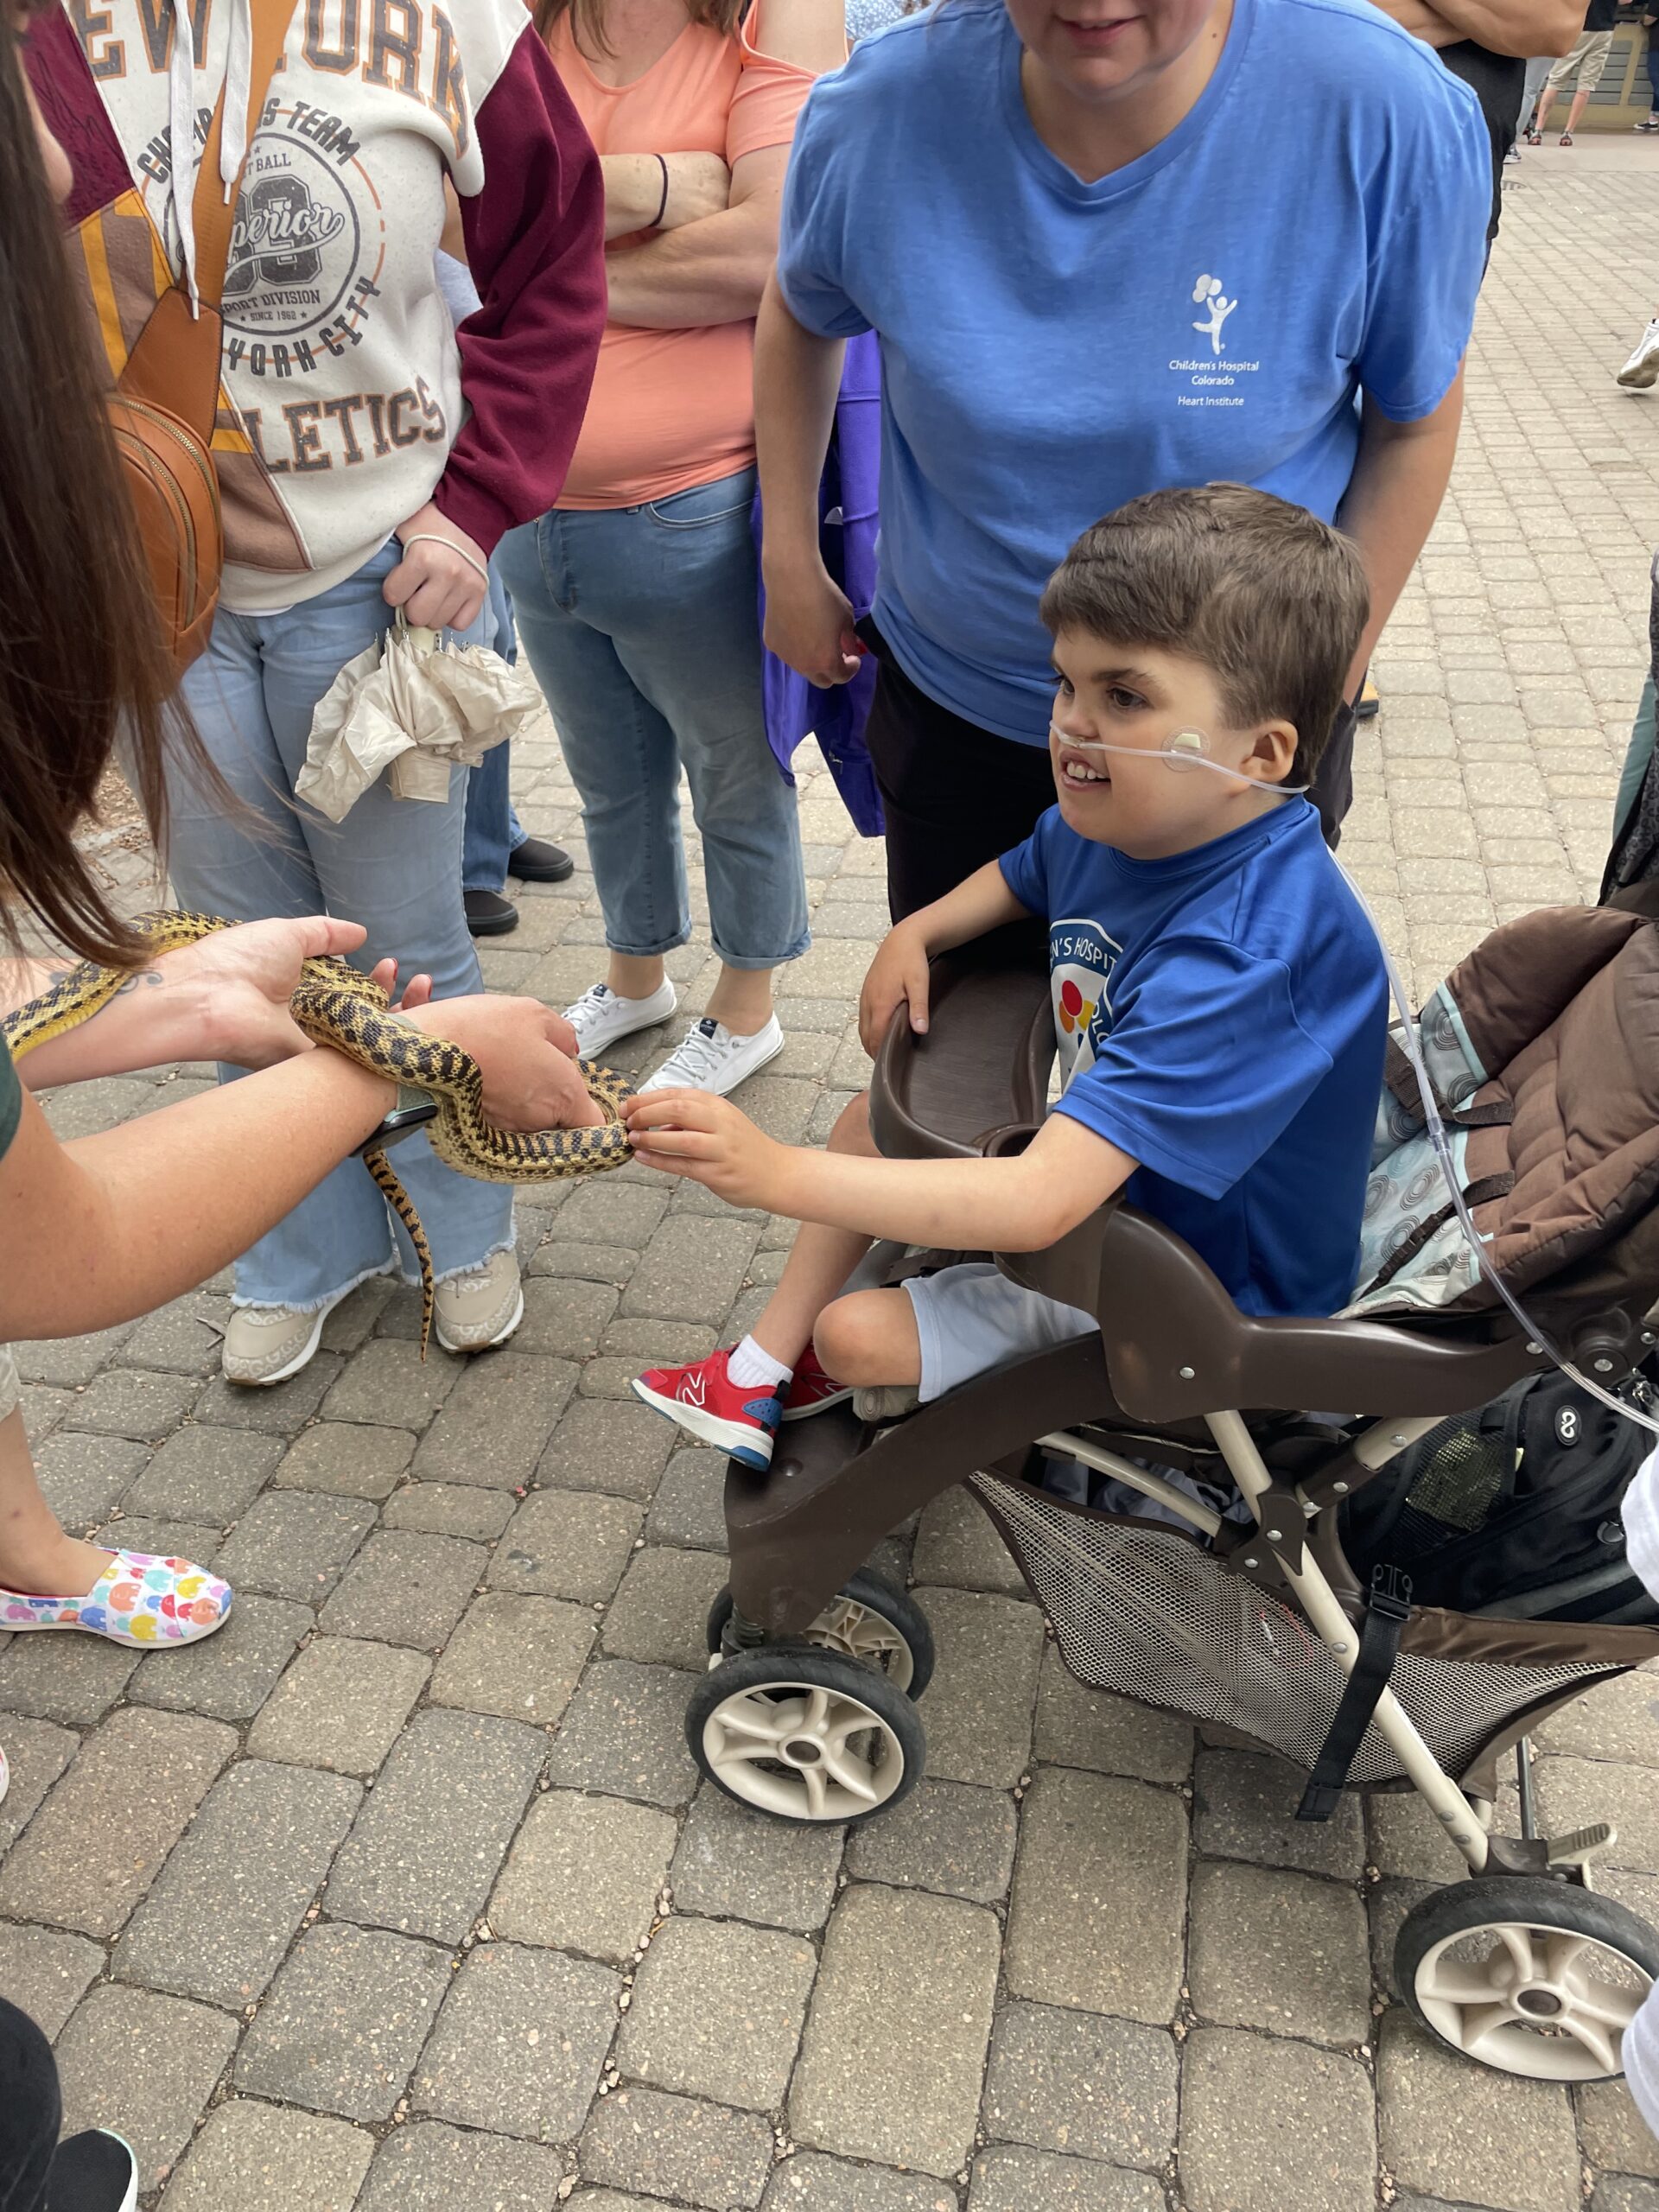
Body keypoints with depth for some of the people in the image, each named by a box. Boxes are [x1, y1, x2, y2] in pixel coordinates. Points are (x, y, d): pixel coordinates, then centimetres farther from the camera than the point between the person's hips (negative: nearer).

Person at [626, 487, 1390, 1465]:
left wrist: (779, 1174, -49)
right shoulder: (1118, 818, -10)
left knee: (856, 1333, -10)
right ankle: (765, 1369, 21)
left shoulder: (1244, 955, -38)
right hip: (1100, 1172, 9)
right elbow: (1023, 875, 17)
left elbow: (1041, 1202, -44)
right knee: (875, 1118, 13)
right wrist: (920, 931, -3)